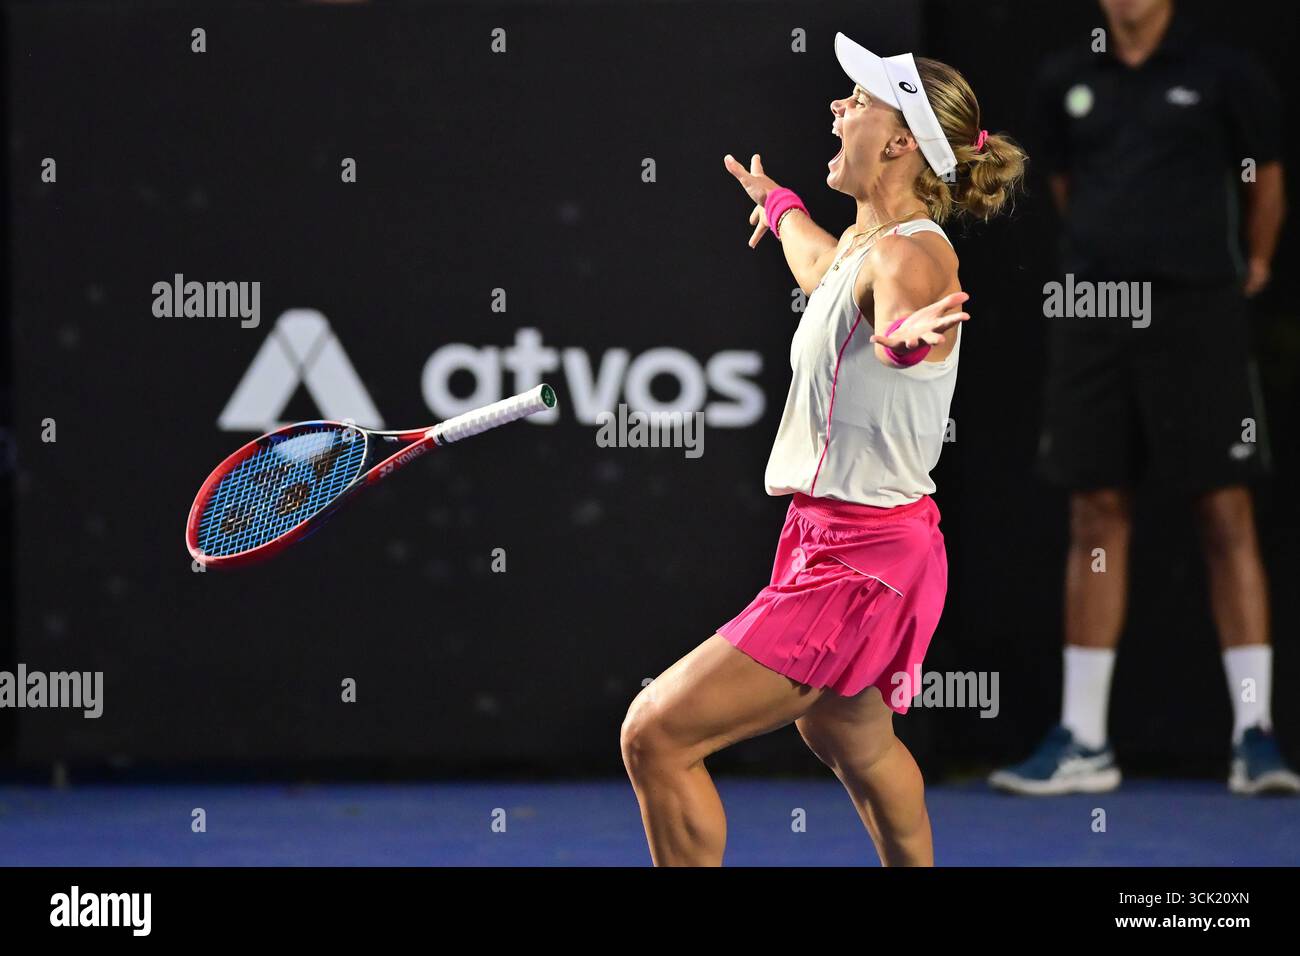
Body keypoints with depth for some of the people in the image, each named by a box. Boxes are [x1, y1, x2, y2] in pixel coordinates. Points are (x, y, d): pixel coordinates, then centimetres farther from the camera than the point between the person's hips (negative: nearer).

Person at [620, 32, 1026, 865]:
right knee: (846, 738, 32)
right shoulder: (860, 242, 7)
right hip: (829, 539, 10)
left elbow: (898, 304, -47)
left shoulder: (912, 255, -21)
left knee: (656, 737, -14)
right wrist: (783, 209, 52)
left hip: (864, 564, -10)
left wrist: (904, 333, -70)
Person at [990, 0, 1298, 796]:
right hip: (1095, 313, 4)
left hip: (1198, 316, -3)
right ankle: (1082, 743, 8)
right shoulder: (1066, 84, 8)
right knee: (1097, 522, 5)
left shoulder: (1221, 78, -2)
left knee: (1227, 518, -5)